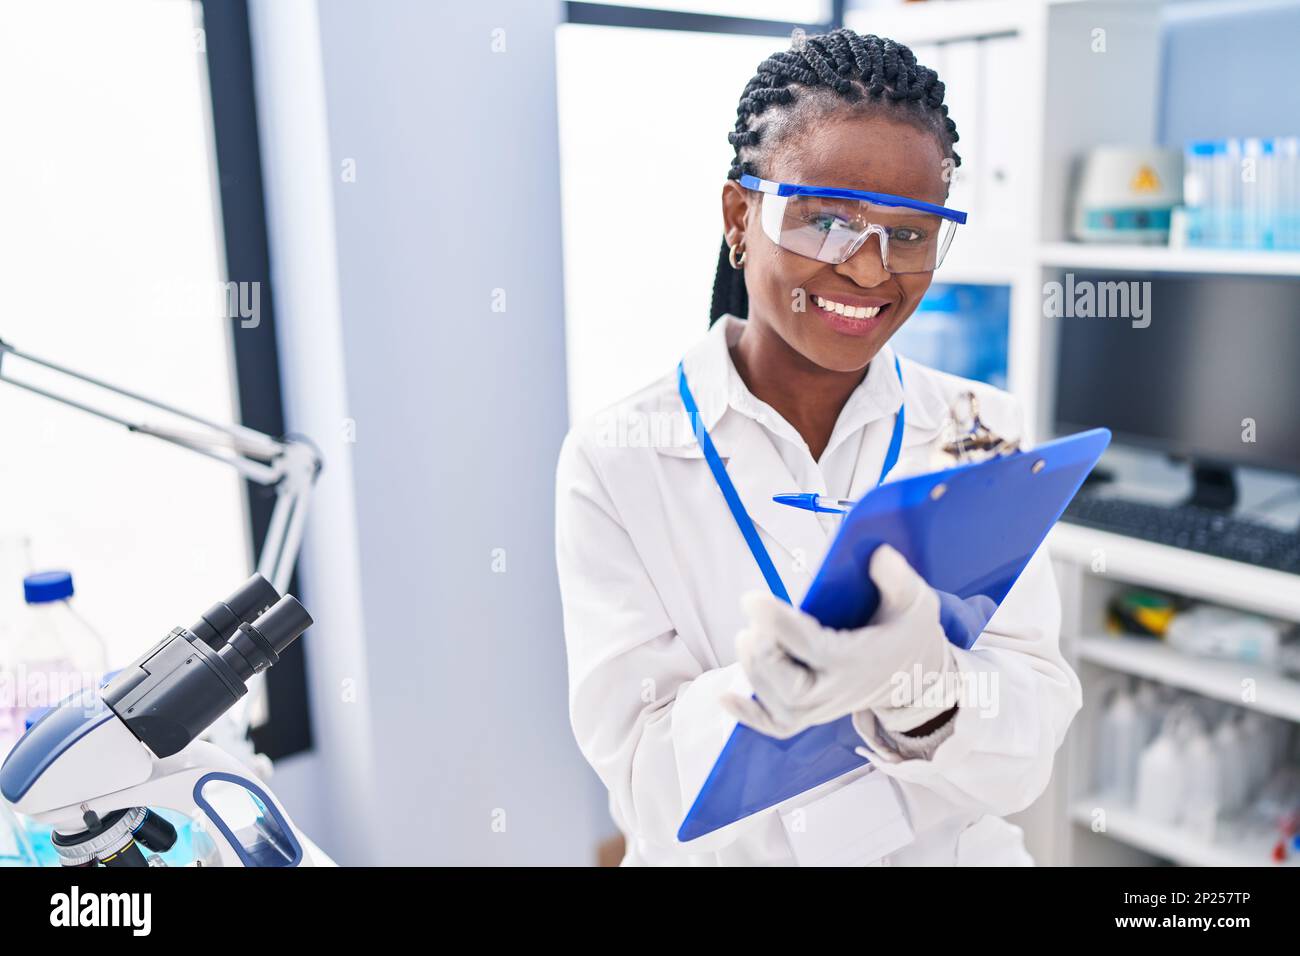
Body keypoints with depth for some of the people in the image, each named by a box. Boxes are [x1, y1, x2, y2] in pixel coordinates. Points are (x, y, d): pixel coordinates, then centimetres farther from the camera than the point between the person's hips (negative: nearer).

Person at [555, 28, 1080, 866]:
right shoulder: (616, 462, -10)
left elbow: (1029, 750, -9)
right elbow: (653, 794, -13)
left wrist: (927, 690, -28)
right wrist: (771, 683, -31)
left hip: (961, 850, 2)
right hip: (727, 855, -2)